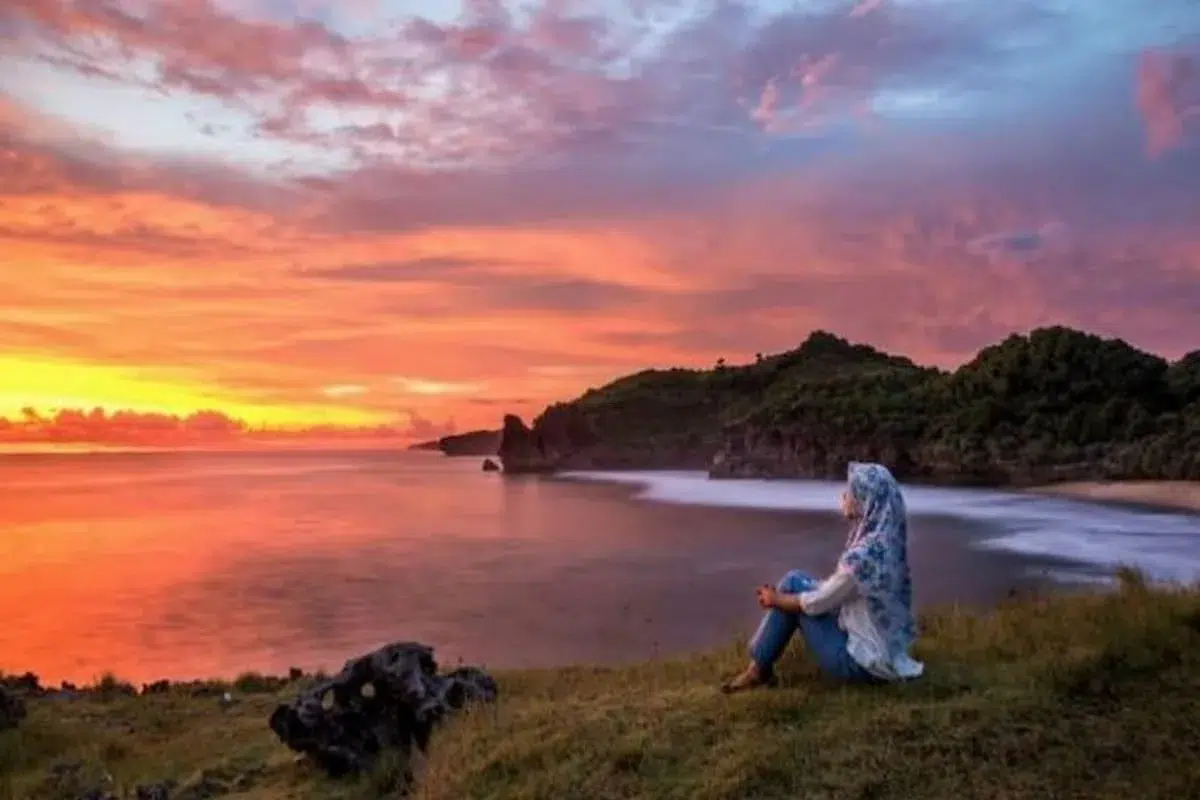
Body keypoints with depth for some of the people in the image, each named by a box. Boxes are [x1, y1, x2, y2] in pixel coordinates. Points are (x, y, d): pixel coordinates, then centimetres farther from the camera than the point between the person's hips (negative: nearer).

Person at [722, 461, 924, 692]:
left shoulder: (863, 554, -27)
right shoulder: (886, 543, 1)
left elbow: (815, 604, -15)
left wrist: (775, 600, 3)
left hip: (861, 661, -8)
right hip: (881, 651, 8)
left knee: (793, 585, -3)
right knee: (795, 579, 7)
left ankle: (759, 669, 8)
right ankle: (759, 665, 12)